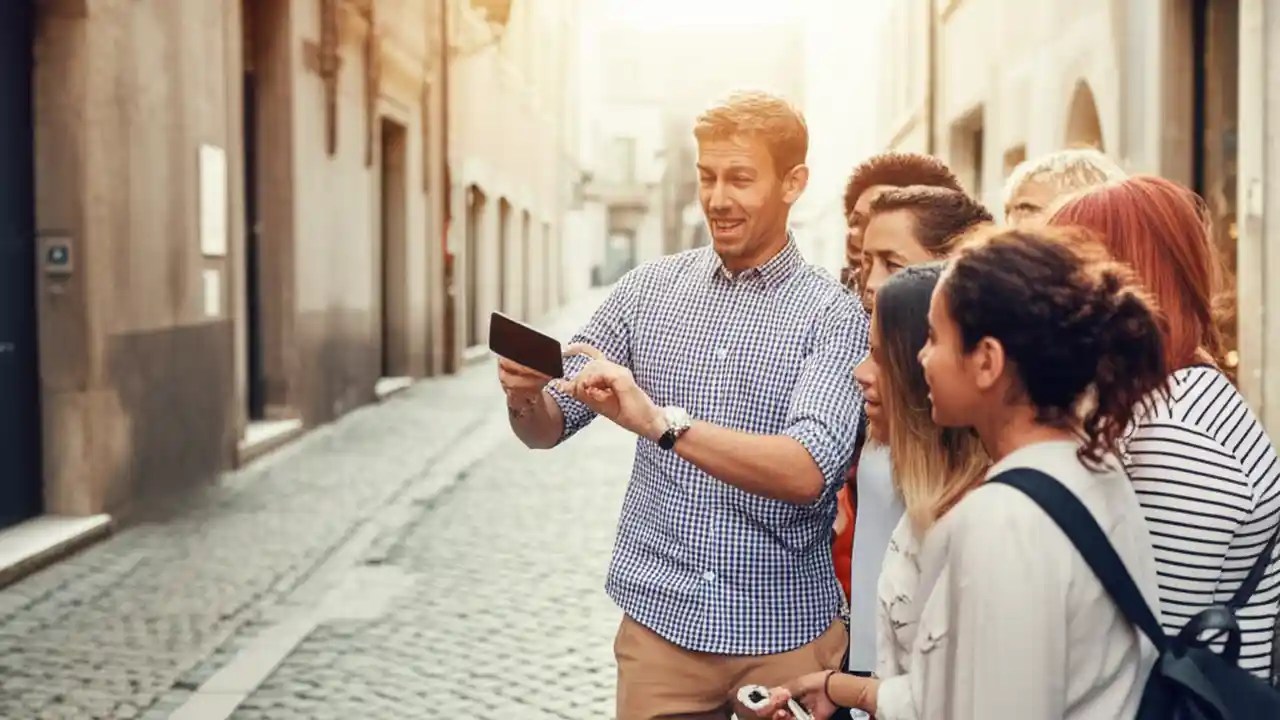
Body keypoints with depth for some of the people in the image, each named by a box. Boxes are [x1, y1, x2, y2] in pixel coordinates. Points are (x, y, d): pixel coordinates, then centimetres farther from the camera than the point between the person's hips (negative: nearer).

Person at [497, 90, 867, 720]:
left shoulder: (834, 314, -8)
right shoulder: (648, 288, 3)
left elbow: (807, 473, -22)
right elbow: (548, 428, 6)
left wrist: (657, 420, -32)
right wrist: (526, 397, -18)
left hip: (785, 630, -2)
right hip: (659, 620, 3)